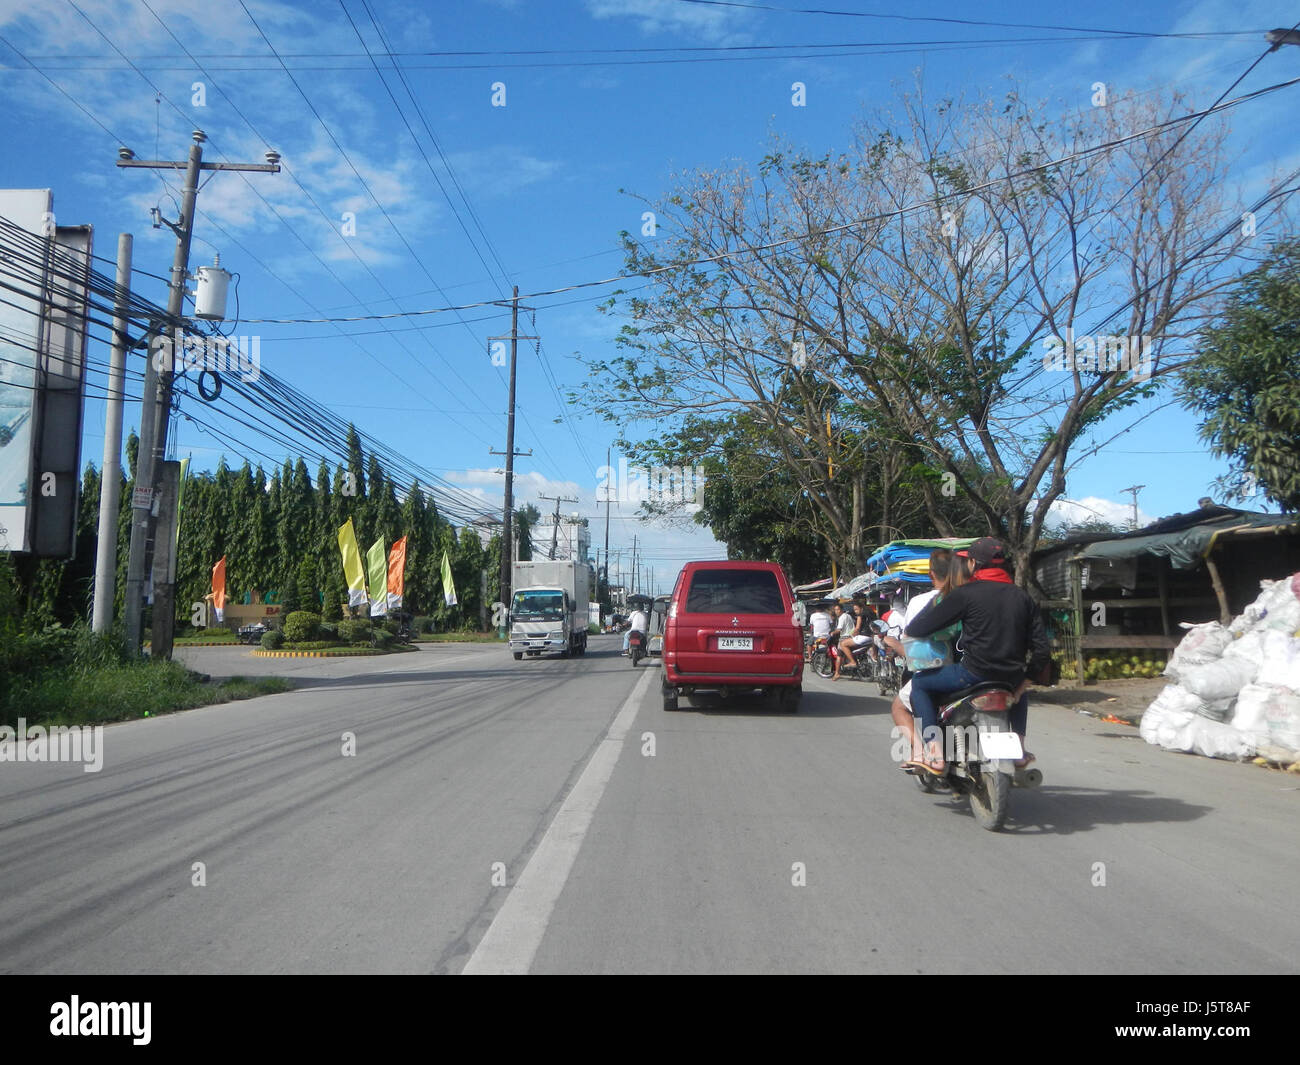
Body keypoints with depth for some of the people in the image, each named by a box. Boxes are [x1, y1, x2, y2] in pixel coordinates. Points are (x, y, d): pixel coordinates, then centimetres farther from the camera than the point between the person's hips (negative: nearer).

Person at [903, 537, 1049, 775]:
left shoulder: (965, 594, -5)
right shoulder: (1022, 597, 11)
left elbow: (923, 627, -5)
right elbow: (1041, 649, 9)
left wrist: (908, 630, 18)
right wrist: (1028, 677, 22)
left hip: (973, 675, -6)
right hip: (1011, 678, 6)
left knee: (920, 684, 12)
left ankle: (935, 754, 0)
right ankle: (1020, 749, 33)